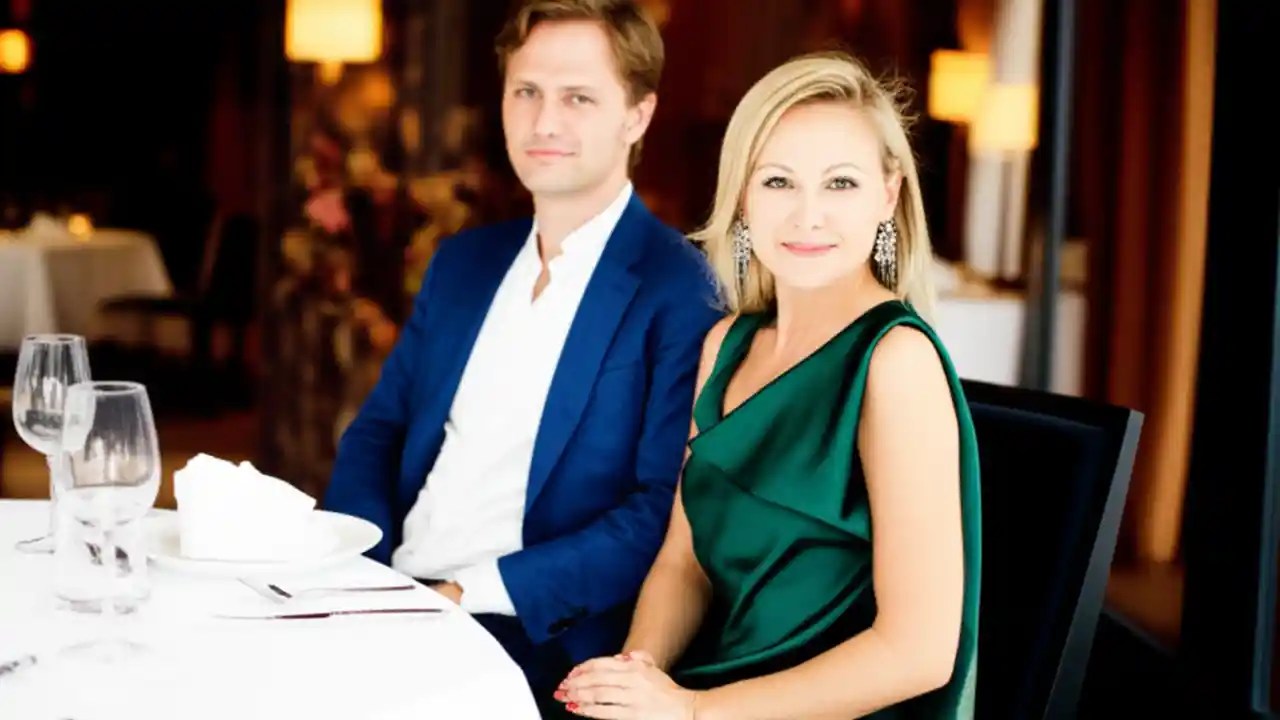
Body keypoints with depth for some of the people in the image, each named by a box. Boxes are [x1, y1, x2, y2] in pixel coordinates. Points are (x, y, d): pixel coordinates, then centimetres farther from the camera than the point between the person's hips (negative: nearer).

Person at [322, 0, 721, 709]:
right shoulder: (461, 261, 15)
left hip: (535, 642, -6)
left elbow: (667, 515, -13)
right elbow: (378, 430, 15)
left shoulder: (682, 293, -6)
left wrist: (471, 594, -18)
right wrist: (364, 573, -4)